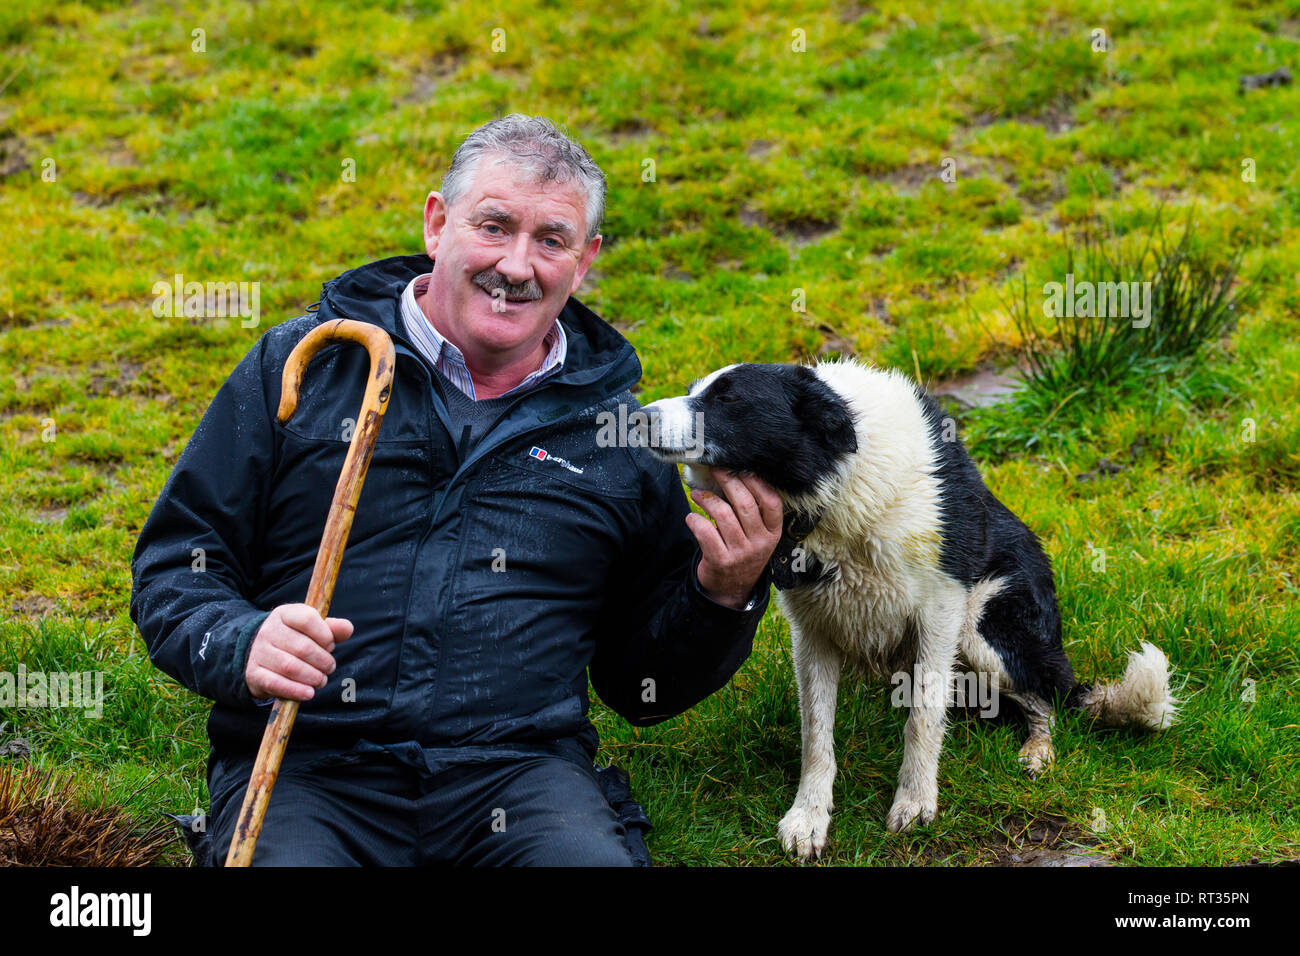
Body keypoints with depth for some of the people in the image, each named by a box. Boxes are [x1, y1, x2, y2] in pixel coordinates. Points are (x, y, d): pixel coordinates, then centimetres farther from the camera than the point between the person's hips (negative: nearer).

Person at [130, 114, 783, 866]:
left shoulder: (615, 428, 14)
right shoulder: (301, 366, 9)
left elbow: (646, 687, 21)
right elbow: (173, 567, 9)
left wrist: (725, 598, 2)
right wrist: (241, 646, -11)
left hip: (518, 773, 2)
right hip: (302, 767, -1)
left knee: (593, 858, -30)